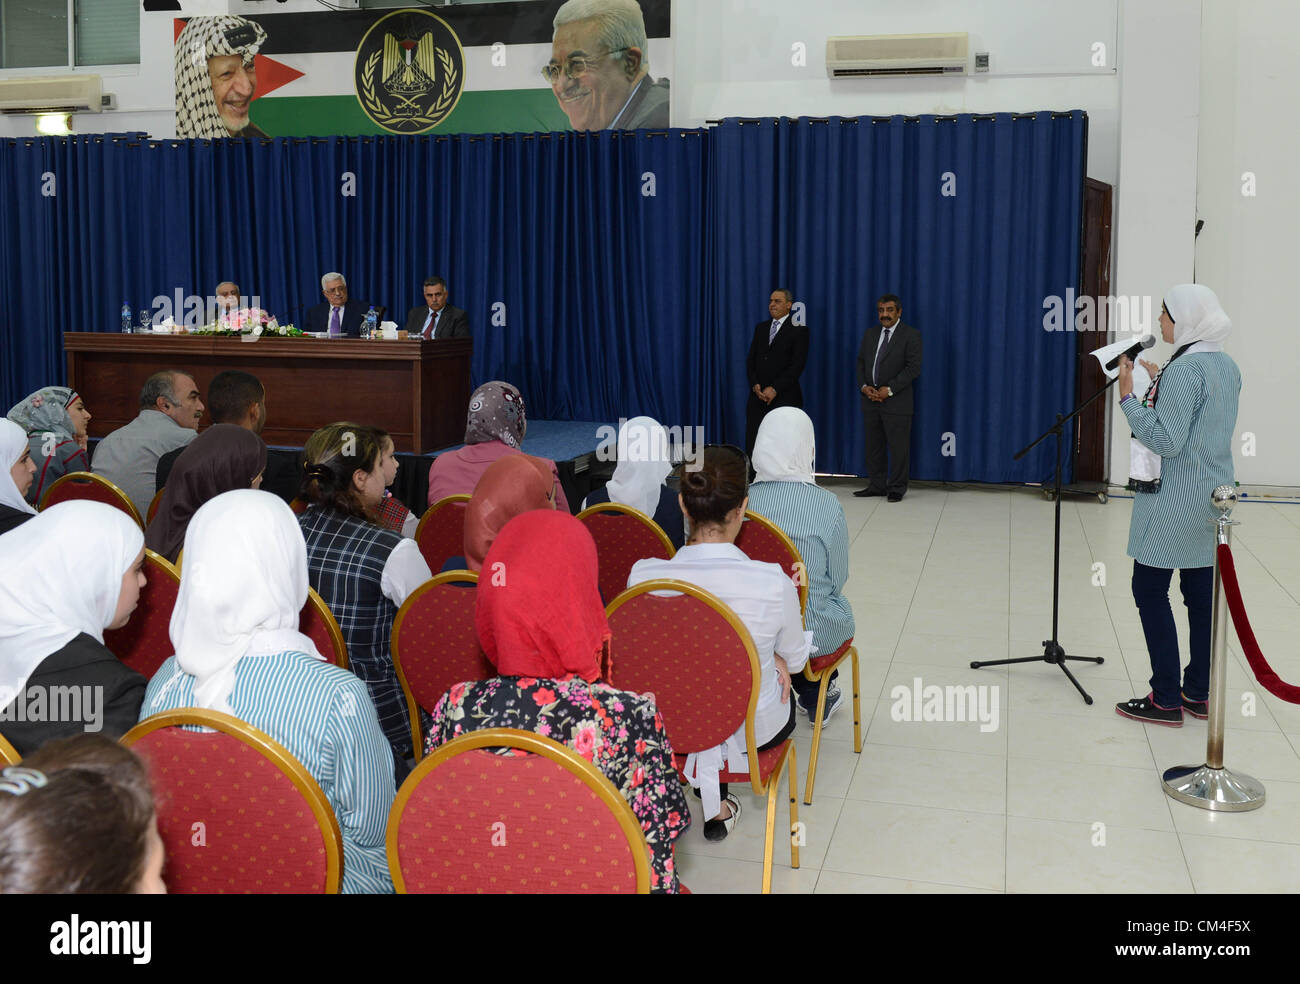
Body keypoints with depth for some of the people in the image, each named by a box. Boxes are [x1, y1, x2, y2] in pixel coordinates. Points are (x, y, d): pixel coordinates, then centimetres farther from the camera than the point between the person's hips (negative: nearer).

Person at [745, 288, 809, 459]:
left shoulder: (799, 330, 0)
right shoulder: (760, 328, 17)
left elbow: (797, 365, -8)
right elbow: (750, 360, 13)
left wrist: (774, 389, -14)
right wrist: (755, 385, -4)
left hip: (784, 398, -5)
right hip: (758, 396, 5)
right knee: (752, 447, -1)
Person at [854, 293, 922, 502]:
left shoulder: (910, 335, -4)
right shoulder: (870, 334, 14)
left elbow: (913, 368, -11)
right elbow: (861, 362, 15)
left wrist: (889, 389, -16)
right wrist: (864, 387, -3)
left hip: (896, 401, -5)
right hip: (870, 399, 5)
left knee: (898, 447, -2)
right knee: (873, 445, 9)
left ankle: (897, 488, 6)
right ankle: (876, 485, 18)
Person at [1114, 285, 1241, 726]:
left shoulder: (1184, 369, -18)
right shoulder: (1227, 365, 10)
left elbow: (1166, 440, -22)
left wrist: (1129, 397, -16)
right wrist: (1159, 389, 18)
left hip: (1175, 500, -9)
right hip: (1213, 494, 9)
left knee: (1150, 590, -1)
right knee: (1201, 592, 12)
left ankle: (1166, 699, 2)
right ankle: (1199, 694, 19)